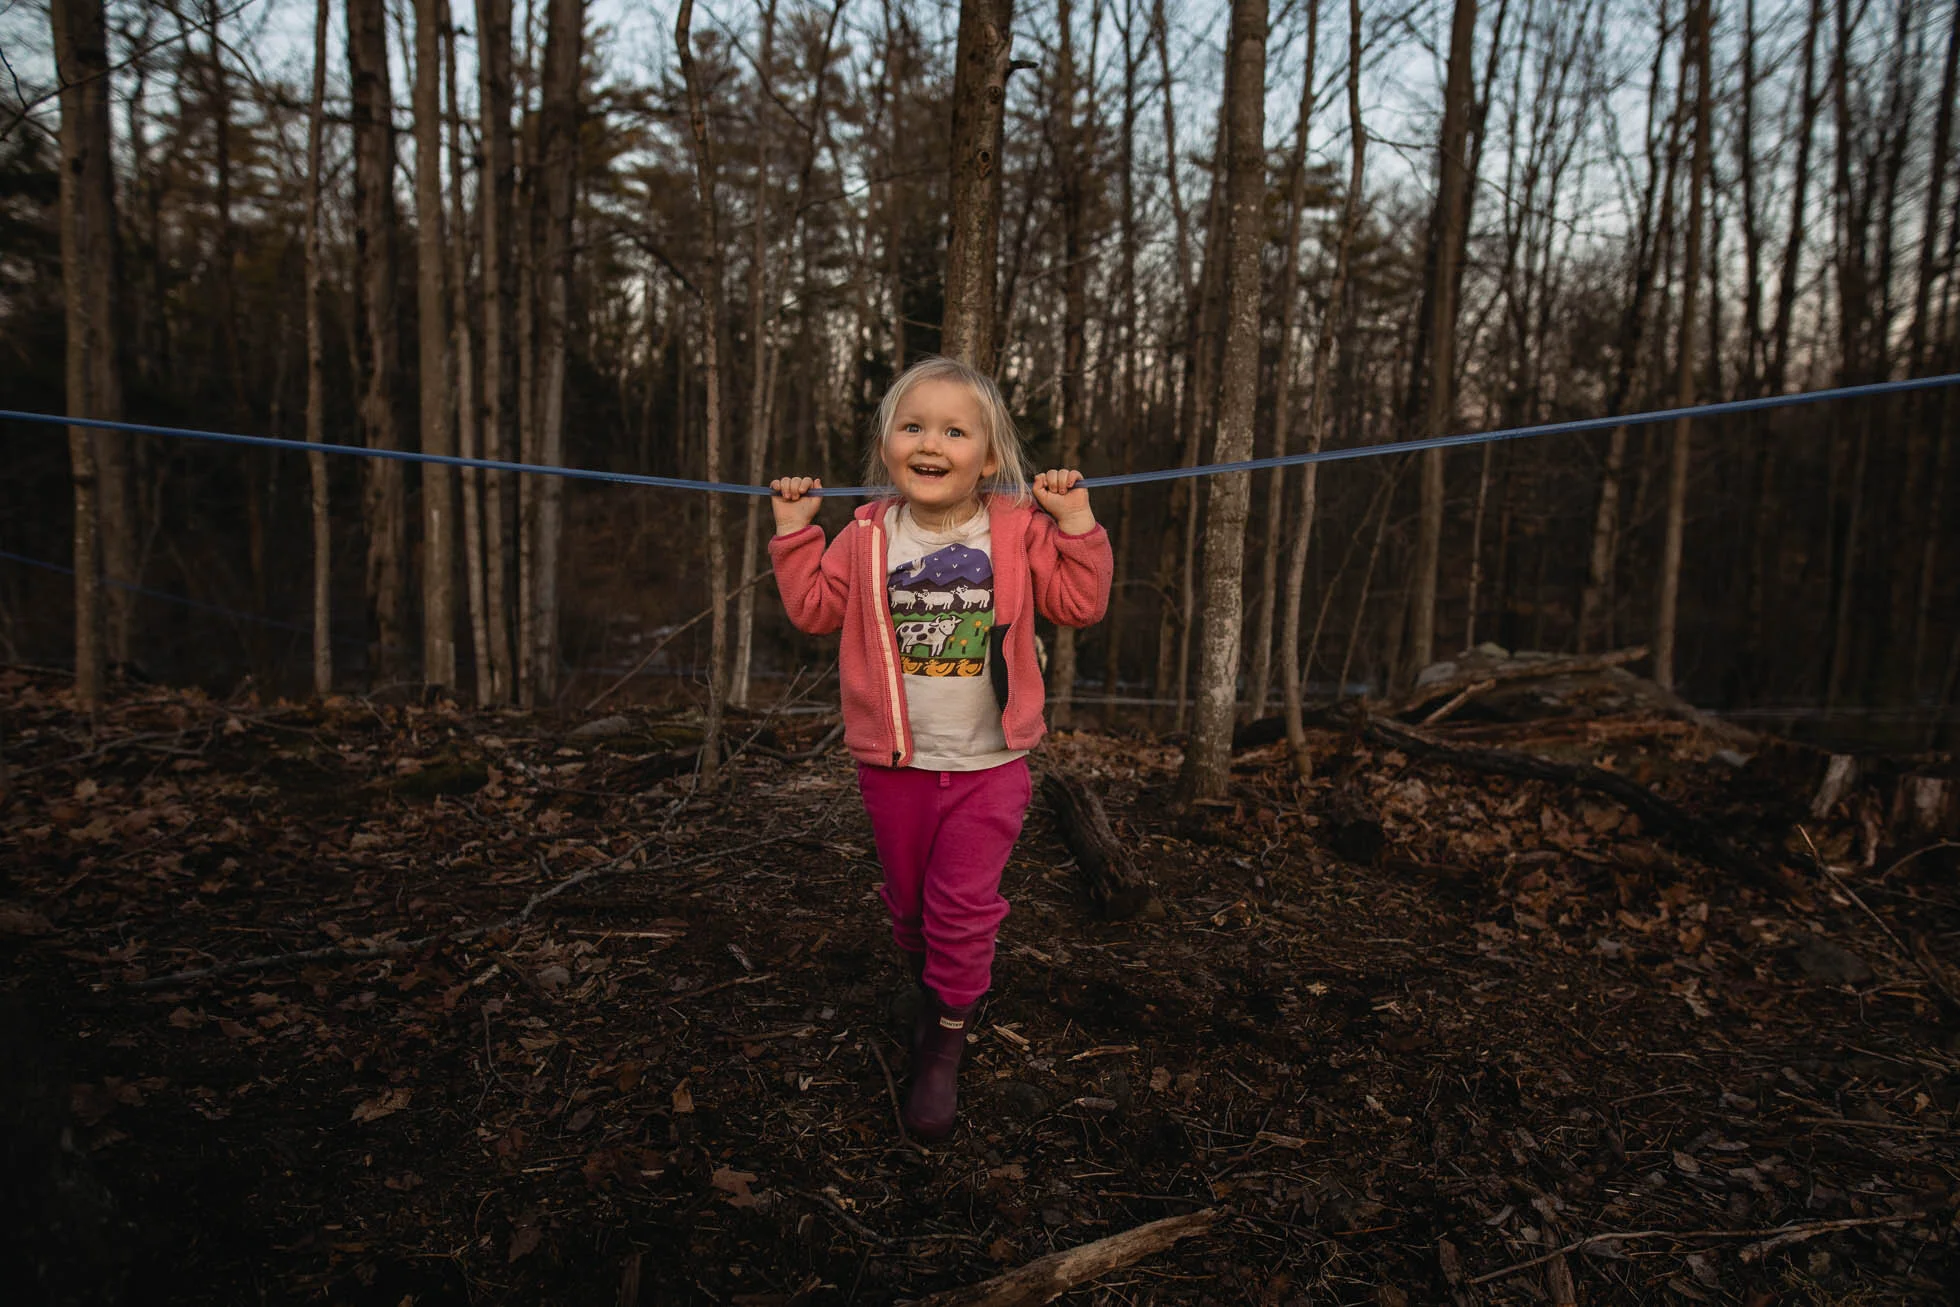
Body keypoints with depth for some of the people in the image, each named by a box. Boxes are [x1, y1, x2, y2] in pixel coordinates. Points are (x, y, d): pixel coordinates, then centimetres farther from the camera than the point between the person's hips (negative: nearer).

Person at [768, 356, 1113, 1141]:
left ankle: (944, 1049, 21)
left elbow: (1080, 604, -4)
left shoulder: (1019, 530, -4)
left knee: (964, 906, 0)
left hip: (989, 765, -2)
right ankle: (932, 997, 44)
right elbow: (813, 608, 4)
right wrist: (794, 531, -1)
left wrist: (1076, 522, -12)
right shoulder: (870, 535, -1)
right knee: (908, 903, 16)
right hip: (895, 763, 2)